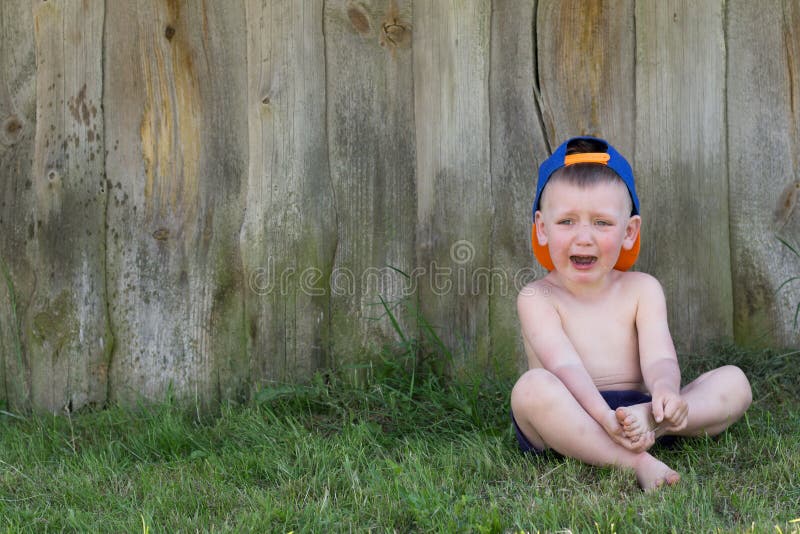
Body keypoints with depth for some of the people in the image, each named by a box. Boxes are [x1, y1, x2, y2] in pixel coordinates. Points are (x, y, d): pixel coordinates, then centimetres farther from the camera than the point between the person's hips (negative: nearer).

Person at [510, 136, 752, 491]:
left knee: (734, 382, -12)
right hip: (568, 419, -4)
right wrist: (605, 418, -36)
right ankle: (635, 463, -42)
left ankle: (650, 421, -40)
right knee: (532, 387, -36)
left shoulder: (642, 290, 9)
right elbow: (565, 366, -16)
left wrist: (665, 389, -33)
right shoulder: (537, 298, -1)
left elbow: (659, 358, -7)